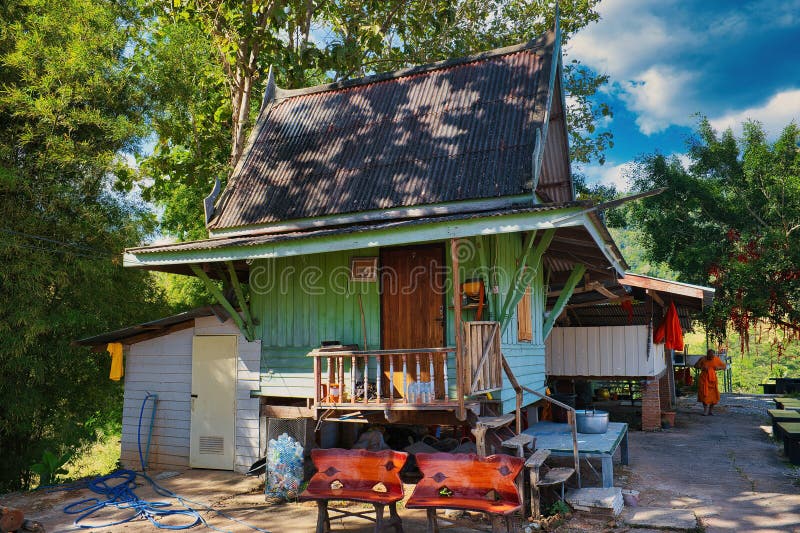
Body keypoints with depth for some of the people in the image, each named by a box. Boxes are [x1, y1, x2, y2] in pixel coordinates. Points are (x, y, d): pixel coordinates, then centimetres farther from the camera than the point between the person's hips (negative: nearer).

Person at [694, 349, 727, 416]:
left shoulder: (717, 359, -2)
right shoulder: (703, 359, -6)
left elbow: (725, 366, 4)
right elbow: (695, 365, 0)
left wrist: (719, 367, -16)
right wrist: (702, 367, -19)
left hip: (712, 378, 1)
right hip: (704, 378, -1)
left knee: (713, 393, 0)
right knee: (704, 393, -6)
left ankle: (711, 410, 13)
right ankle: (706, 410, 1)